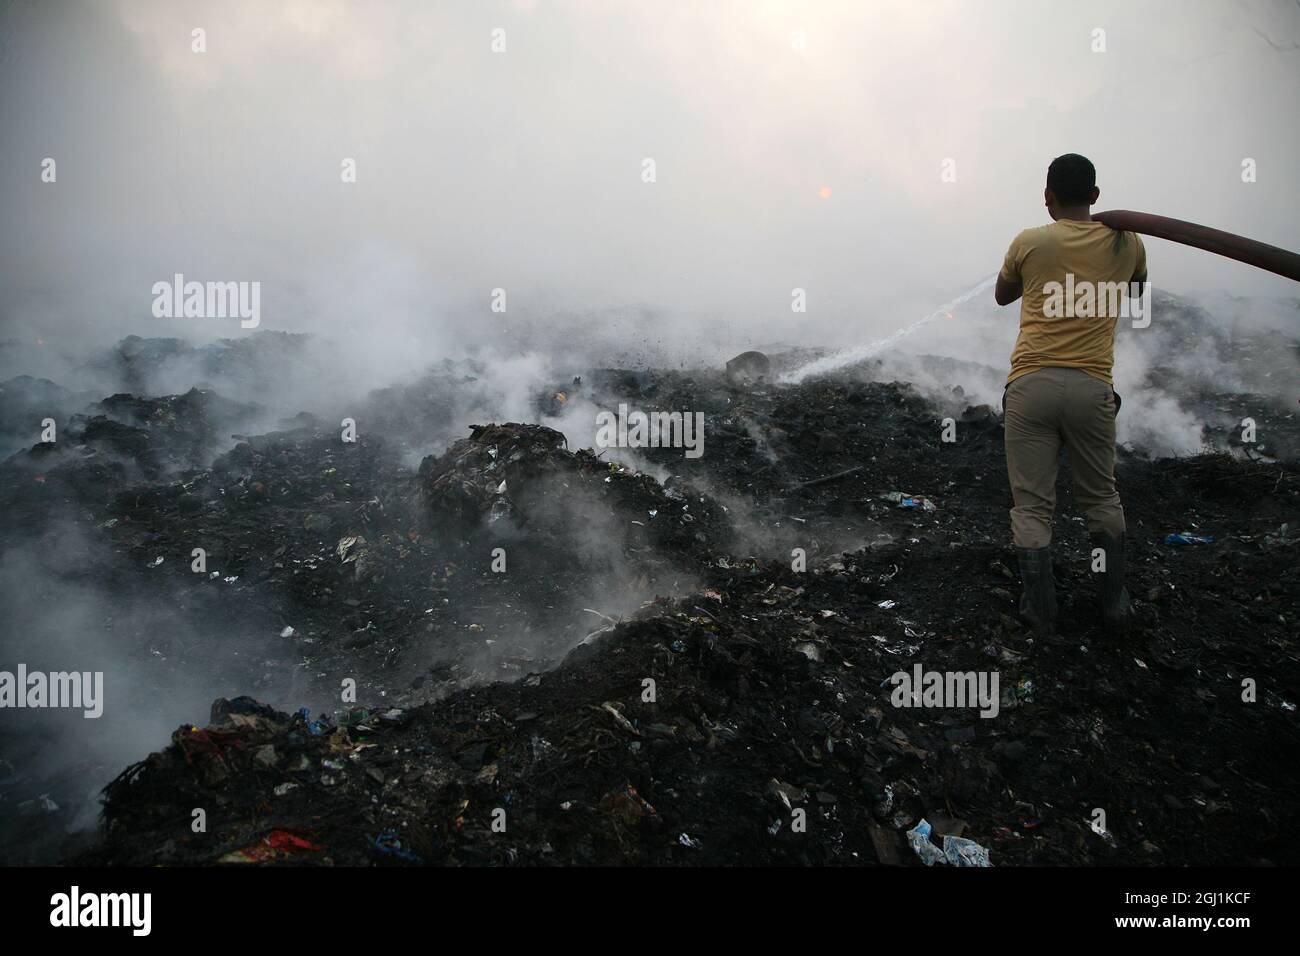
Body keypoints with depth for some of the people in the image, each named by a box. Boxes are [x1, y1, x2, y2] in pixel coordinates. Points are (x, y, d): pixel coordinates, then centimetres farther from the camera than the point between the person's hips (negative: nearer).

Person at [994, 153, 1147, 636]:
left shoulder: (1029, 242, 2)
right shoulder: (1126, 241, 7)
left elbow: (1002, 296, 20)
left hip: (1031, 385, -1)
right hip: (1091, 388, 2)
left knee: (1032, 505, 6)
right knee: (1102, 498, 18)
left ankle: (1041, 612, 7)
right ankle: (1114, 604, 22)